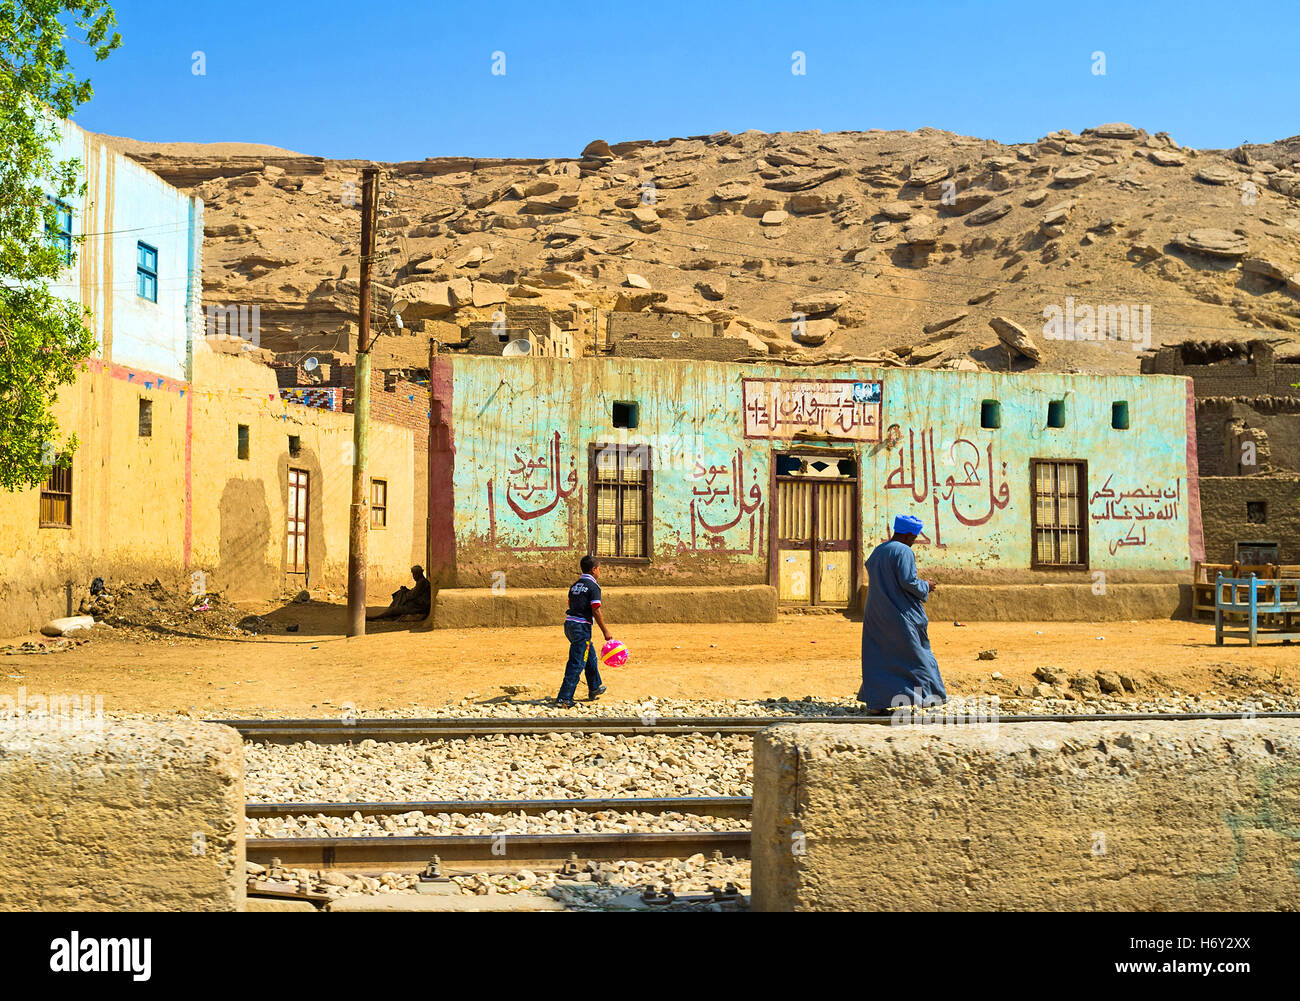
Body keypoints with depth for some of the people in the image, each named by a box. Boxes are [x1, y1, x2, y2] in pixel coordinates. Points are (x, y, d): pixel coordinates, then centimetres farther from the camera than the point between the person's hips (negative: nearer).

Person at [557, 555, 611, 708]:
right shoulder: (593, 587, -9)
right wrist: (605, 631, -9)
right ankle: (564, 697, -10)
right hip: (582, 626, -9)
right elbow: (596, 611, -14)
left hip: (569, 624, 9)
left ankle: (594, 688, 36)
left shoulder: (575, 585, 15)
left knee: (590, 655, 24)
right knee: (576, 663, -7)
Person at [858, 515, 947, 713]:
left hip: (876, 614, 7)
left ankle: (876, 702, 3)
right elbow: (907, 581, -21)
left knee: (877, 655, 6)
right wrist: (925, 586, -1)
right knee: (915, 652, 7)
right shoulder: (904, 552, -13)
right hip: (900, 614, -7)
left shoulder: (876, 552, 12)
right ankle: (929, 694, 19)